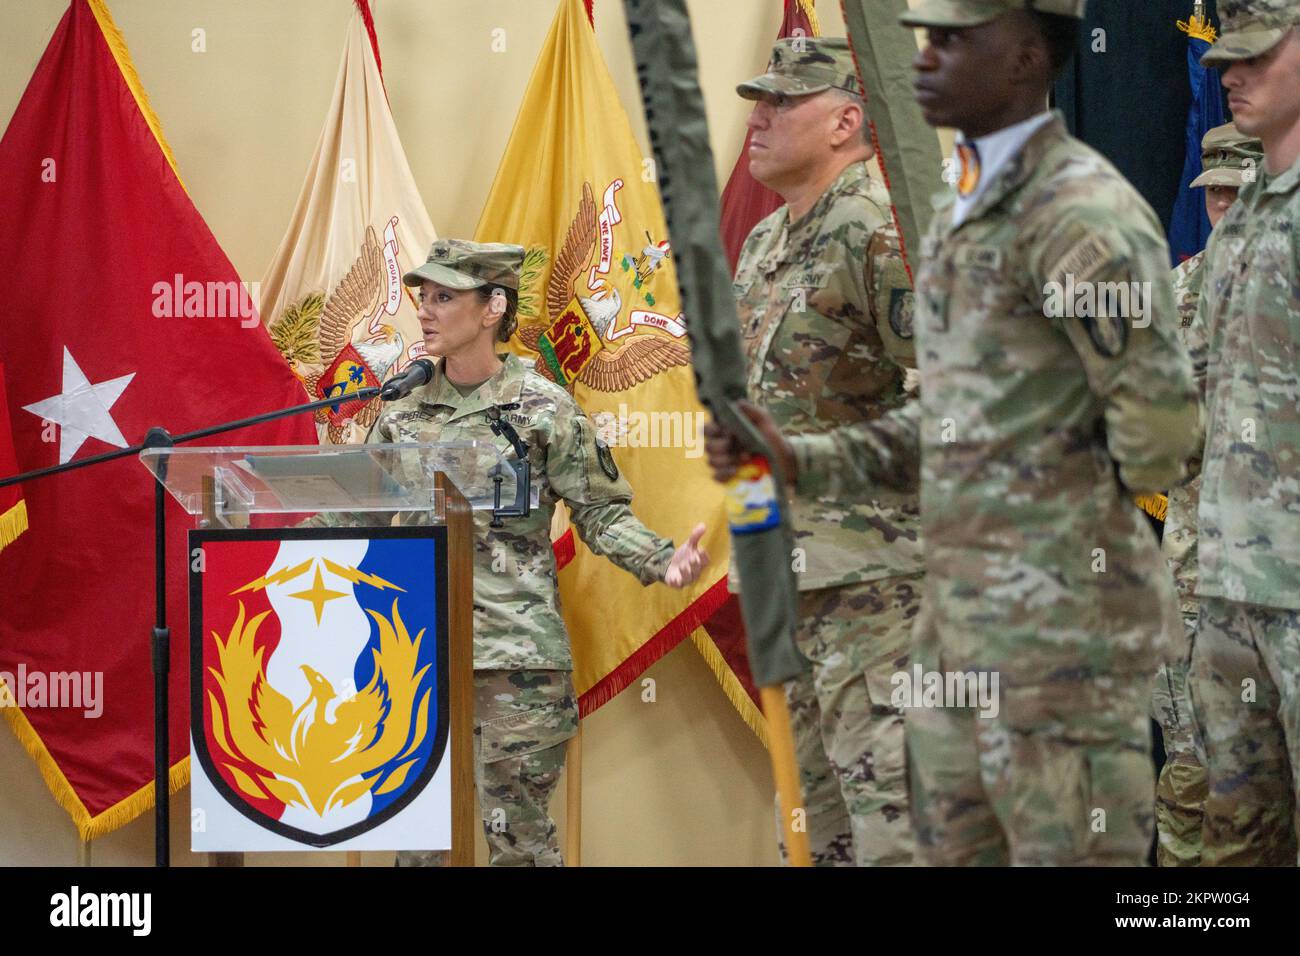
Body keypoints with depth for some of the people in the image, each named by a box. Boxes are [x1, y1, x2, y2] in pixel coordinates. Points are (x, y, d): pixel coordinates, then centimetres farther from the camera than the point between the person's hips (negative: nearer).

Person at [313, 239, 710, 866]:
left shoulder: (543, 408, -2)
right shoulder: (404, 413, 10)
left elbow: (600, 512, 0)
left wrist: (663, 561, -17)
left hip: (514, 650, -4)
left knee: (516, 829, -3)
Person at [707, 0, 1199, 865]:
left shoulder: (1083, 216, -16)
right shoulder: (962, 215, 16)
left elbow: (1160, 419, -24)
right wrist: (798, 461, 9)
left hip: (1063, 620, -10)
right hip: (961, 615, 10)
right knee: (956, 847, 14)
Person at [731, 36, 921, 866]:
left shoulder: (878, 231, -14)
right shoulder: (766, 244, 16)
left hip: (874, 563, -10)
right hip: (797, 563, 10)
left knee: (884, 774, -14)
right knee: (824, 781, 13)